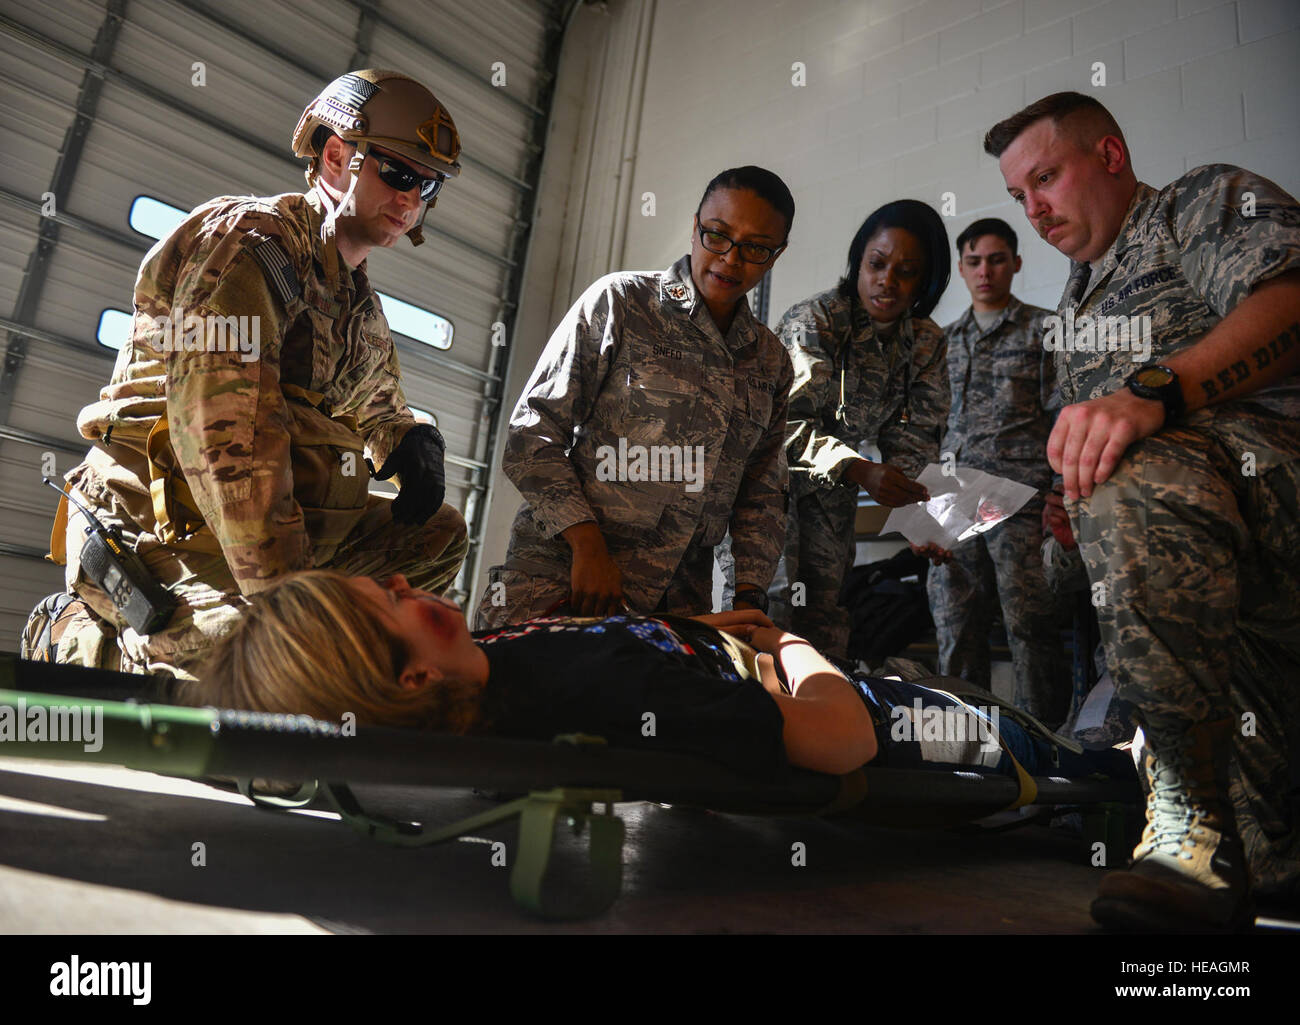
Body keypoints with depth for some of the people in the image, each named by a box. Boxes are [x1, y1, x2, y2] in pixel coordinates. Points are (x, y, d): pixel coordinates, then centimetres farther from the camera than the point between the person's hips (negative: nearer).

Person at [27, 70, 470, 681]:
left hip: (282, 525, 8)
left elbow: (378, 407, 34)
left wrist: (412, 443, 6)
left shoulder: (363, 310, 18)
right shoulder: (253, 238, -11)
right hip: (157, 528, -8)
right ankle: (88, 638, -2)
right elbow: (223, 427, -25)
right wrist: (282, 585, -29)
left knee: (440, 534, 5)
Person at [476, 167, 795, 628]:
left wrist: (748, 597, 7)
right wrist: (586, 544, -15)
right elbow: (533, 434, -4)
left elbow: (761, 492, 19)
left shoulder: (771, 361, 15)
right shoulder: (618, 301, 0)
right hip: (564, 570, -4)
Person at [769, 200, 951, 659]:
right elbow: (789, 423, -29)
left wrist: (919, 509, -20)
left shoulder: (928, 342, -1)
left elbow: (914, 434, -1)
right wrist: (862, 471, -43)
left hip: (833, 489, 5)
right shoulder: (814, 320, -19)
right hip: (775, 473, -5)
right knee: (780, 602, -12)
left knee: (823, 604, 8)